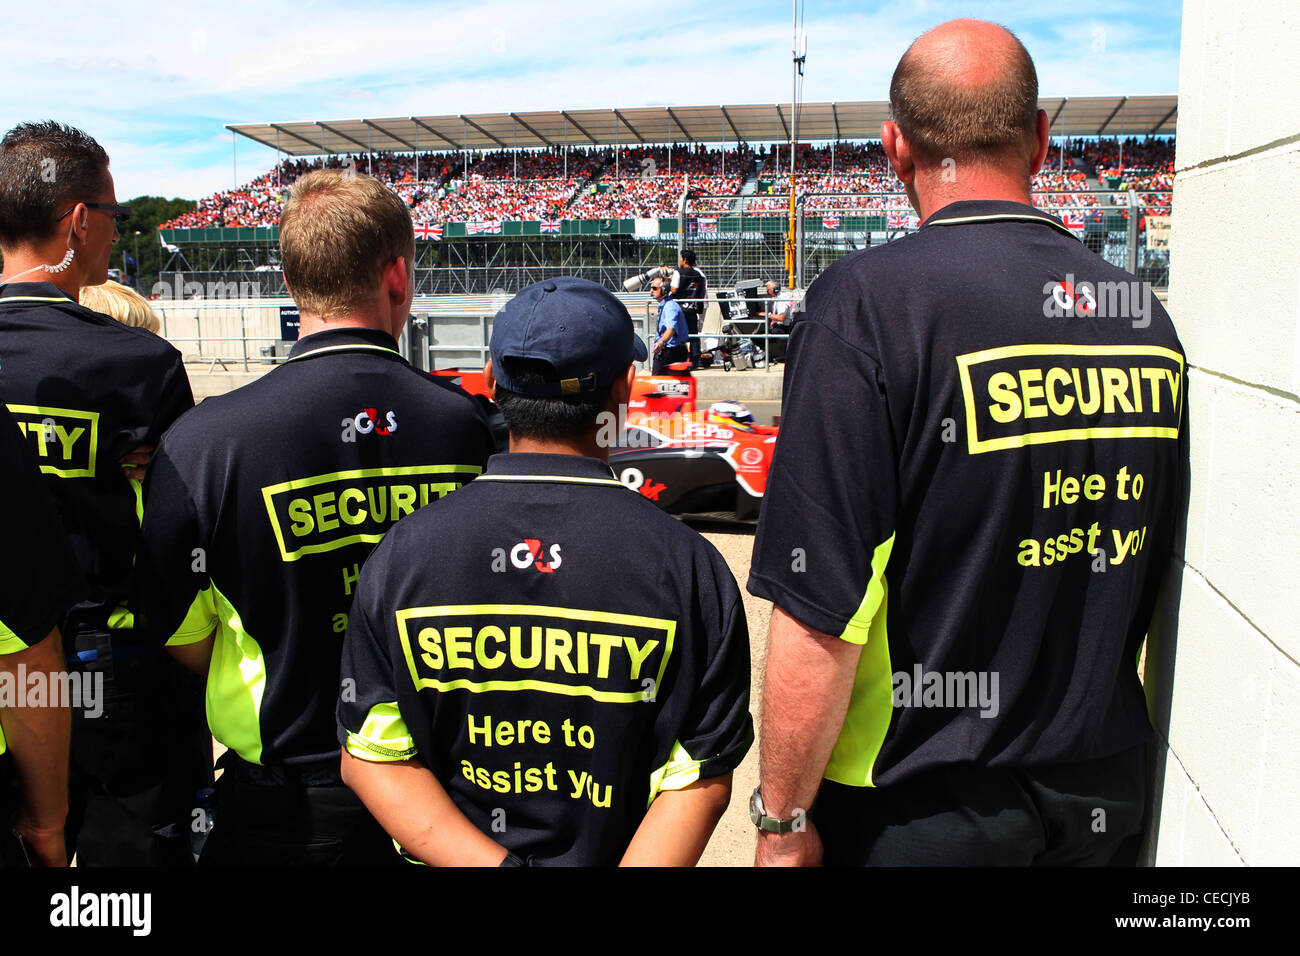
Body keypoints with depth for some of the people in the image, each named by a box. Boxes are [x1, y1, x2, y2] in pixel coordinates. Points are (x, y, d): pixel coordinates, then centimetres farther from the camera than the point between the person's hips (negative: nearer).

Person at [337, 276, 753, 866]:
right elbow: (701, 780, -18)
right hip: (610, 852, -1)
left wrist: (492, 862, -16)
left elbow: (368, 758, -11)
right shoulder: (689, 565, -17)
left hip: (450, 857, 2)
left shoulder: (402, 552, -12)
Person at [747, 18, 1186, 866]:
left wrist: (783, 817, -10)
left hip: (921, 811, -5)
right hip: (1107, 800, 6)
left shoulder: (869, 302, -19)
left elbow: (823, 613, -23)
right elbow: (1156, 586, 10)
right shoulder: (1145, 316, 0)